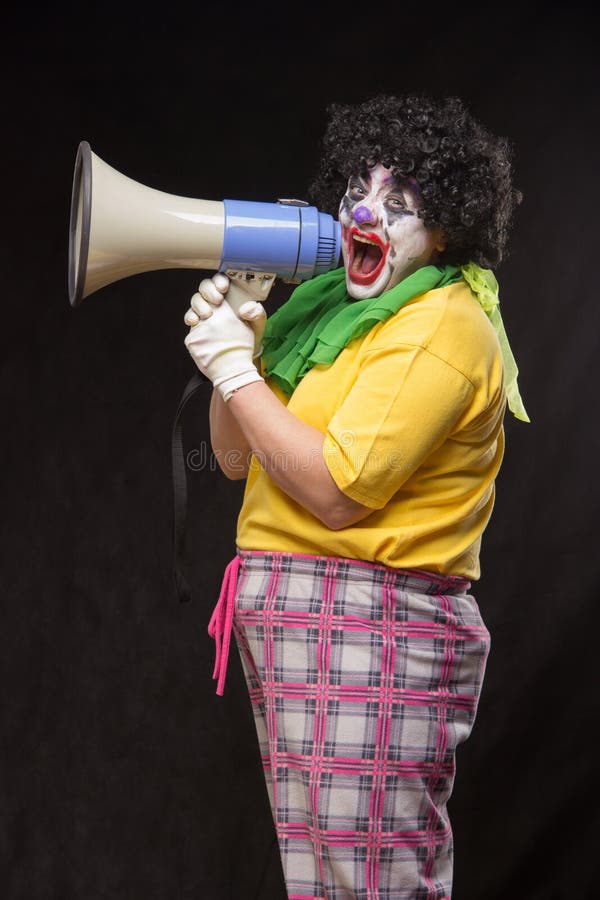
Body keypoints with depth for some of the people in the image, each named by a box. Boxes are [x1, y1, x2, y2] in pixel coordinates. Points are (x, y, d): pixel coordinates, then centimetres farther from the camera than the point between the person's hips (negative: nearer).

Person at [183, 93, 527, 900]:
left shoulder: (441, 328, -12)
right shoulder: (338, 310, 17)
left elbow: (336, 491, -20)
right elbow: (237, 457, 18)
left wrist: (235, 369, -12)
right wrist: (235, 346, 2)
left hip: (368, 632, -10)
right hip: (296, 622, 10)